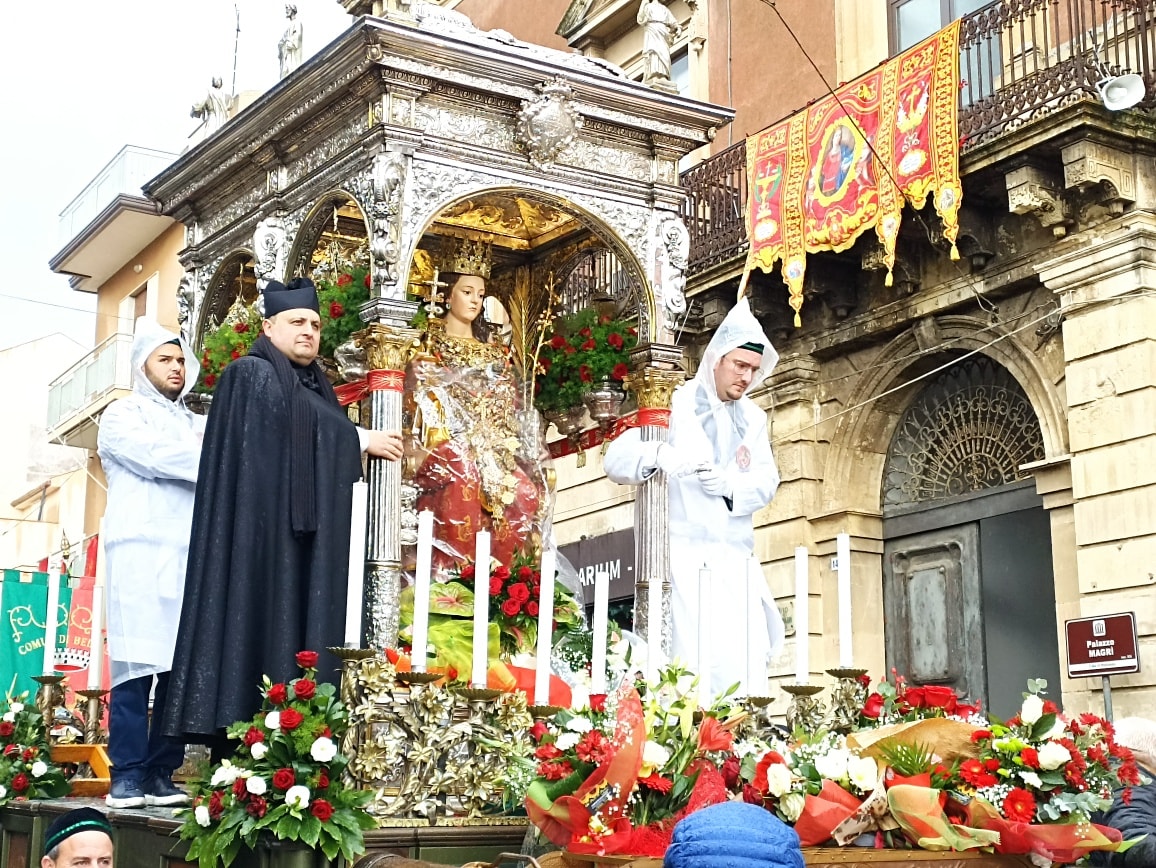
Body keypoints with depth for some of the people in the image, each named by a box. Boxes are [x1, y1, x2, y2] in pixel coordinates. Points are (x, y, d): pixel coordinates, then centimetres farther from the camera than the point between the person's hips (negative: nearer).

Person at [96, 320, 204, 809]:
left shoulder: (197, 425, 25)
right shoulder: (122, 416, 10)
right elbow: (157, 457, -7)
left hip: (191, 558, 4)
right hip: (142, 553, -4)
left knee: (182, 668, -1)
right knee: (137, 666, -9)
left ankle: (162, 774, 3)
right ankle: (127, 776, -6)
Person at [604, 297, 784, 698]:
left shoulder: (752, 418, 18)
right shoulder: (674, 406, 2)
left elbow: (766, 482, 7)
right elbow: (616, 458, -8)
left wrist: (729, 483, -16)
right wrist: (660, 455, -30)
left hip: (737, 561, 5)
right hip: (685, 556, -5)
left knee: (746, 664, -4)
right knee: (696, 661, -14)